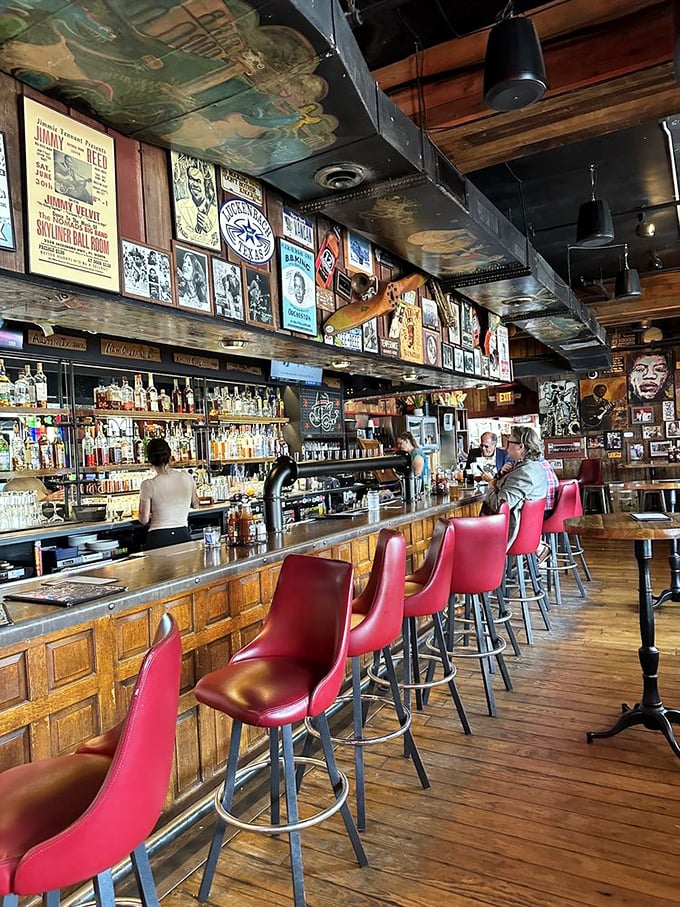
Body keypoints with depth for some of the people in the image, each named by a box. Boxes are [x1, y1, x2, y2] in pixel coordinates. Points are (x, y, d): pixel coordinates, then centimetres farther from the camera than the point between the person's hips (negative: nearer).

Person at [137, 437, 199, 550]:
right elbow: (195, 504, 18)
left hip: (158, 539, -3)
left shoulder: (149, 485, -10)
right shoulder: (187, 478, -1)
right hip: (183, 536, 3)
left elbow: (144, 520, -6)